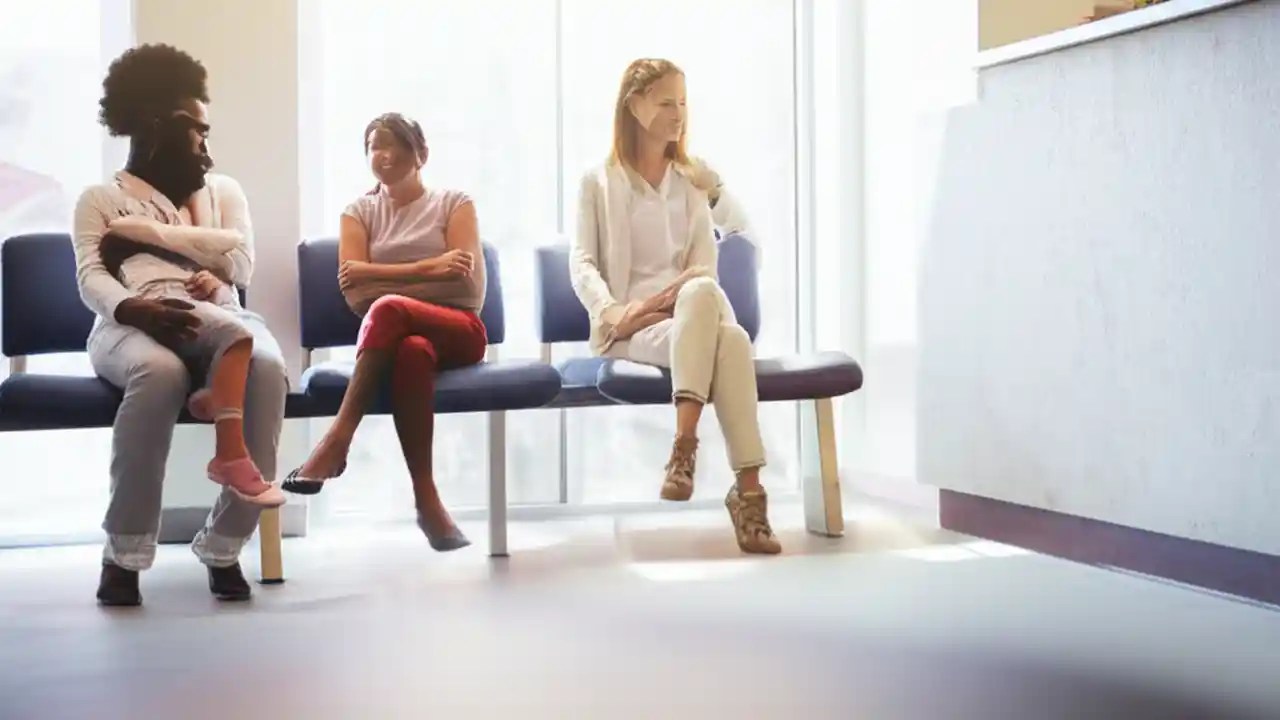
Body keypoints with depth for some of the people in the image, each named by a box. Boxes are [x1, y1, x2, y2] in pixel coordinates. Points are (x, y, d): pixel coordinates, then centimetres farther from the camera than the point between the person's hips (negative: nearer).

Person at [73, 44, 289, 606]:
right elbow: (92, 280, -1)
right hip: (133, 323, -2)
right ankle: (124, 552, -30)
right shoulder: (100, 200, 18)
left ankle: (224, 545, -27)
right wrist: (137, 309, -24)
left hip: (216, 317, 3)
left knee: (267, 367, -34)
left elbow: (239, 263, 9)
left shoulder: (223, 190, 27)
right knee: (160, 370, -40)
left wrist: (151, 232, 4)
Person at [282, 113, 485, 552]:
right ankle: (426, 500, -44)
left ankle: (337, 441, -38)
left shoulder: (454, 203, 14)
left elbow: (465, 279, -4)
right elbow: (352, 289, 1)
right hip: (393, 335, 1)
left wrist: (380, 276, -6)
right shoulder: (359, 212, 19)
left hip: (459, 329, -1)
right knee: (412, 352, -40)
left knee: (387, 309, -37)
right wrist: (429, 268, -6)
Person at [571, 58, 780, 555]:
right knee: (727, 338, -37)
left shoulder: (695, 181, 22)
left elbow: (704, 266, 10)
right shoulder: (599, 182, 14)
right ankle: (746, 488, -45)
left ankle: (685, 445, -48)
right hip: (631, 327, -2)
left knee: (702, 293, -40)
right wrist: (611, 311, -19)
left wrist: (673, 294, -14)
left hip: (689, 307, 2)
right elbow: (582, 261, 2)